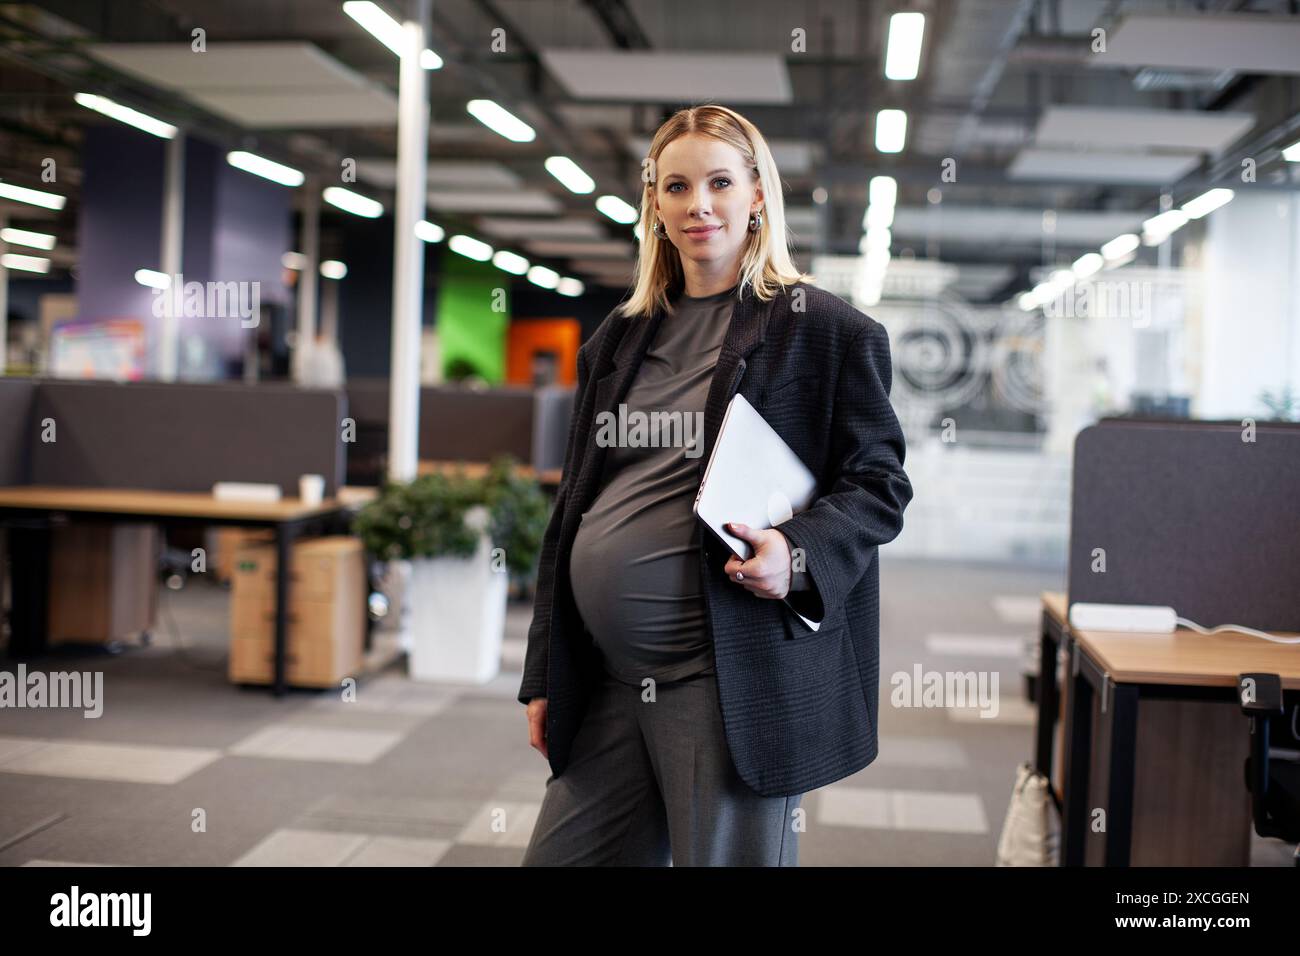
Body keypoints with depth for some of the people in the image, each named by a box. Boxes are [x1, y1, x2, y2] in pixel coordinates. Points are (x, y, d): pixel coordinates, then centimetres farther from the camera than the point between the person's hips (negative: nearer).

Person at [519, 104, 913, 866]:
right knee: (558, 857, 12)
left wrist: (801, 555, -22)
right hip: (607, 681, 6)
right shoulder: (618, 341, 14)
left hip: (736, 681, -6)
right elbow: (575, 510, 16)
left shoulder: (828, 332, -2)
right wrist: (545, 675, 15)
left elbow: (880, 481, -2)